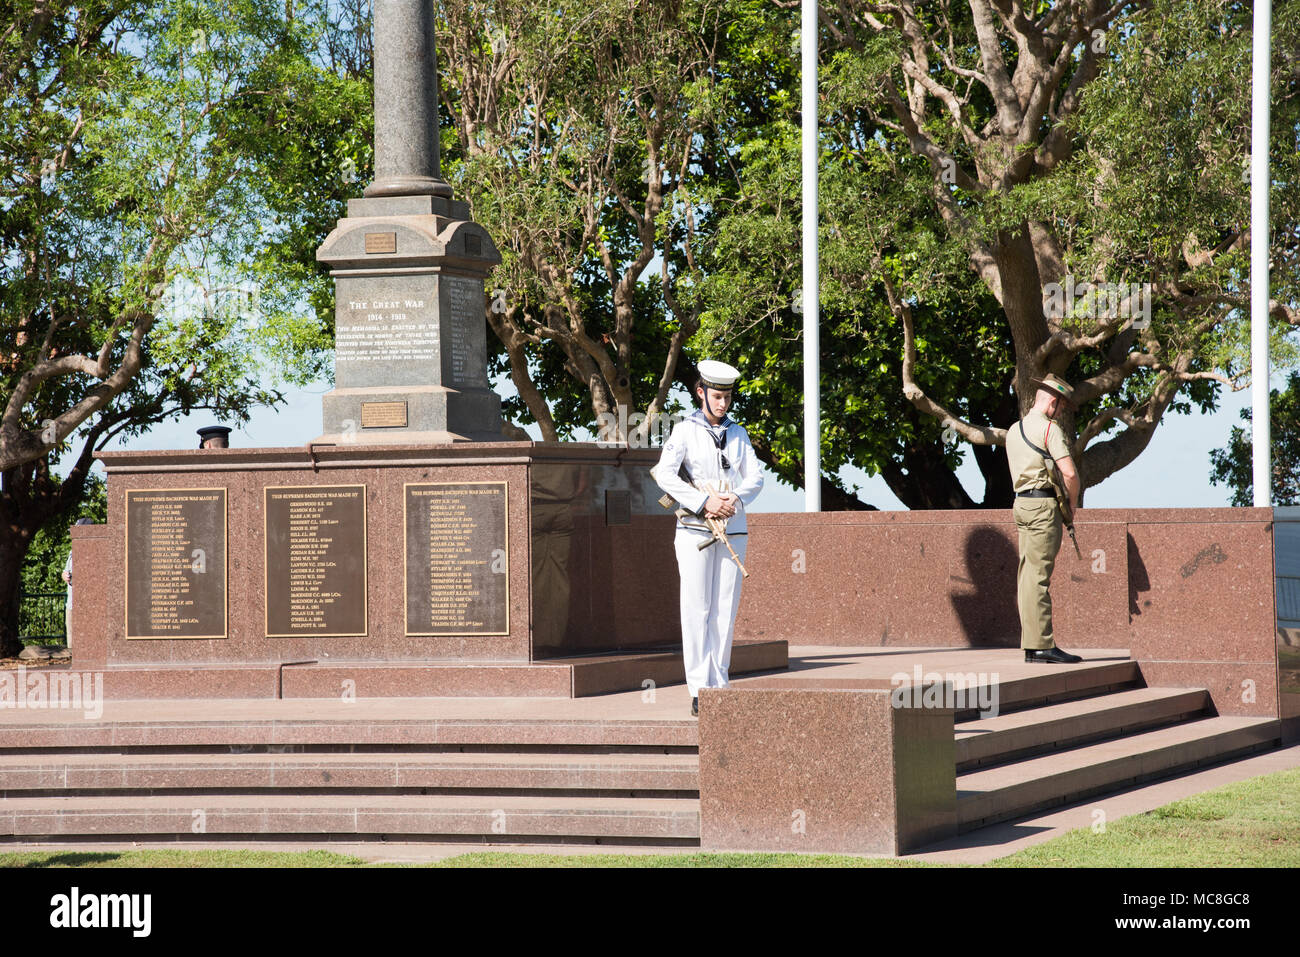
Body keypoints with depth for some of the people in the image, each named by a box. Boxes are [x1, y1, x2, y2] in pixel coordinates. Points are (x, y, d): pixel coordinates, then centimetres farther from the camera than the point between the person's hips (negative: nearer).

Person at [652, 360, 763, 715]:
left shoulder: (738, 434, 13)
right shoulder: (685, 431, -1)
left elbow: (755, 479, 4)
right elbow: (665, 474, -14)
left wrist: (734, 500, -16)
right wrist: (705, 502, -21)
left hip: (733, 529, 4)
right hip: (695, 529, -4)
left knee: (725, 610, 3)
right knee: (697, 609, -6)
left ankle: (719, 687, 8)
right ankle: (699, 692, -6)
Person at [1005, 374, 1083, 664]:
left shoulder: (1014, 431, 17)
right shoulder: (1050, 429, -9)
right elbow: (1070, 473, -16)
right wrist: (1072, 503, 1)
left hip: (1022, 502, 9)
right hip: (1044, 504, -9)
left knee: (1028, 574, 8)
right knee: (1039, 576, -11)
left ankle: (1031, 645, 8)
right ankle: (1042, 644, -12)